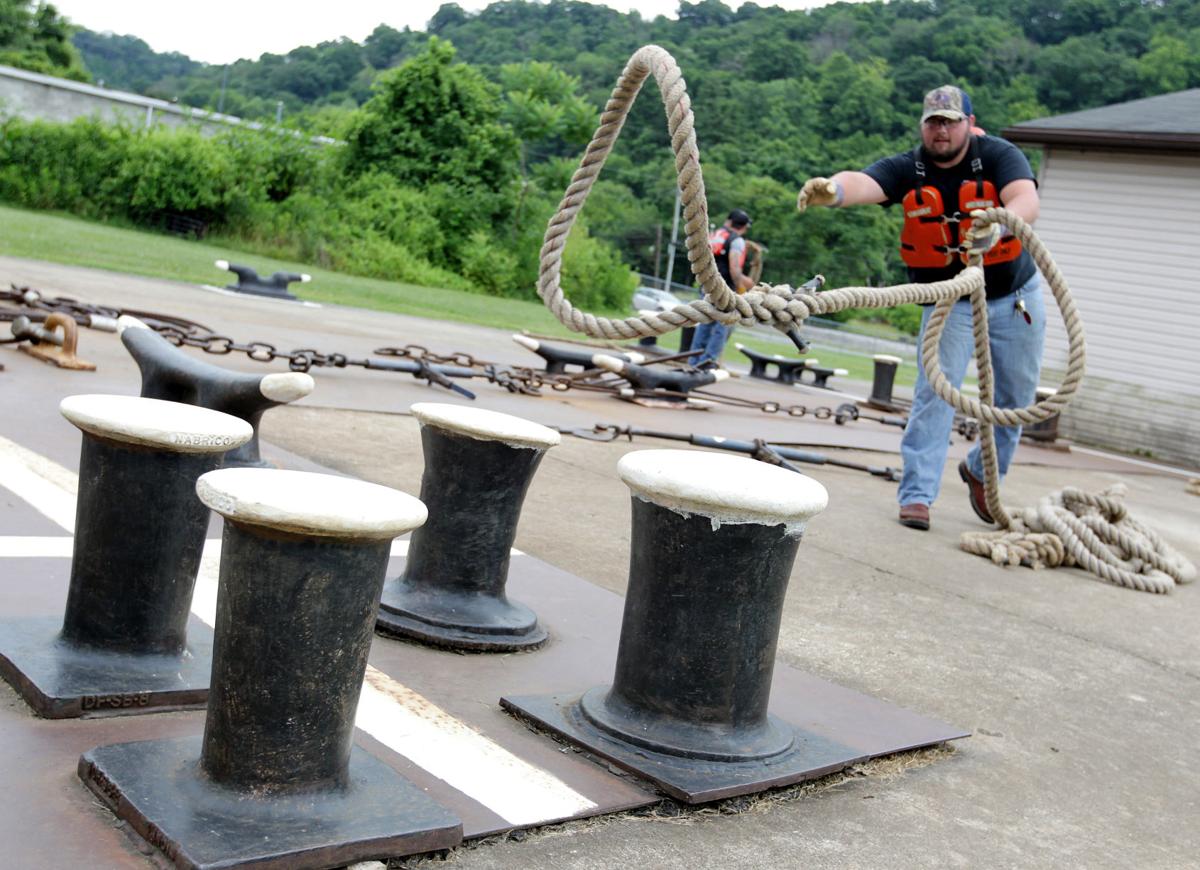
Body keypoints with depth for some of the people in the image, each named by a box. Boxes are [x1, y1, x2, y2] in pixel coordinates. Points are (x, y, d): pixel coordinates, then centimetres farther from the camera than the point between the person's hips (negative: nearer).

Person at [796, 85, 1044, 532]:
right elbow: (863, 183, -35)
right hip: (949, 301, -1)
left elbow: (1027, 201, -36)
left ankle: (981, 471, 34)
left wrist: (999, 226, -60)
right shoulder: (907, 169, -15)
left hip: (1015, 295, 1)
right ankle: (917, 494, -8)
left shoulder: (999, 156, -18)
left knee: (1018, 396, 11)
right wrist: (831, 189, -59)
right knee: (935, 391, -13)